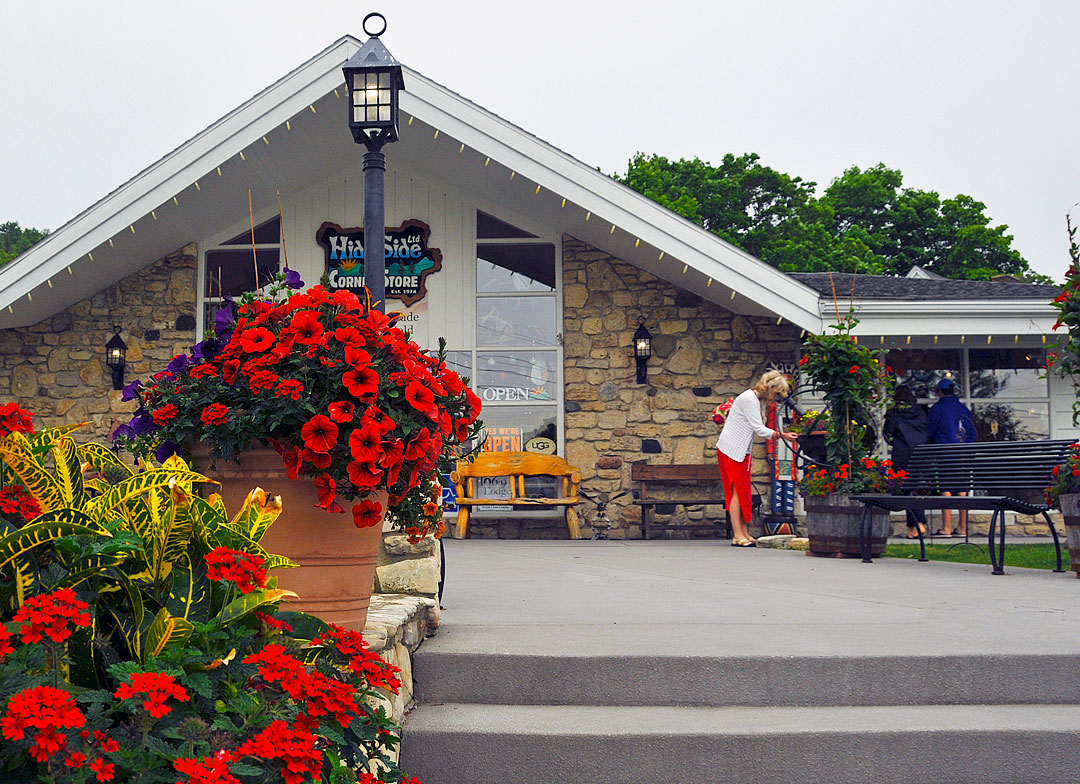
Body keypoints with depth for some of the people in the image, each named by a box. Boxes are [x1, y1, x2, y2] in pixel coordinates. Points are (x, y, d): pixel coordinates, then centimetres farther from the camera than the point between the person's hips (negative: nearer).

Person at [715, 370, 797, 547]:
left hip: (741, 451, 10)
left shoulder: (755, 399, 15)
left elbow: (758, 429, 18)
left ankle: (744, 533, 7)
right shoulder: (749, 399, -16)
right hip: (732, 451, -10)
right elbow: (759, 429, -20)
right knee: (737, 491, -10)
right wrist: (782, 435, -20)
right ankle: (738, 535, -10)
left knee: (741, 492, 7)